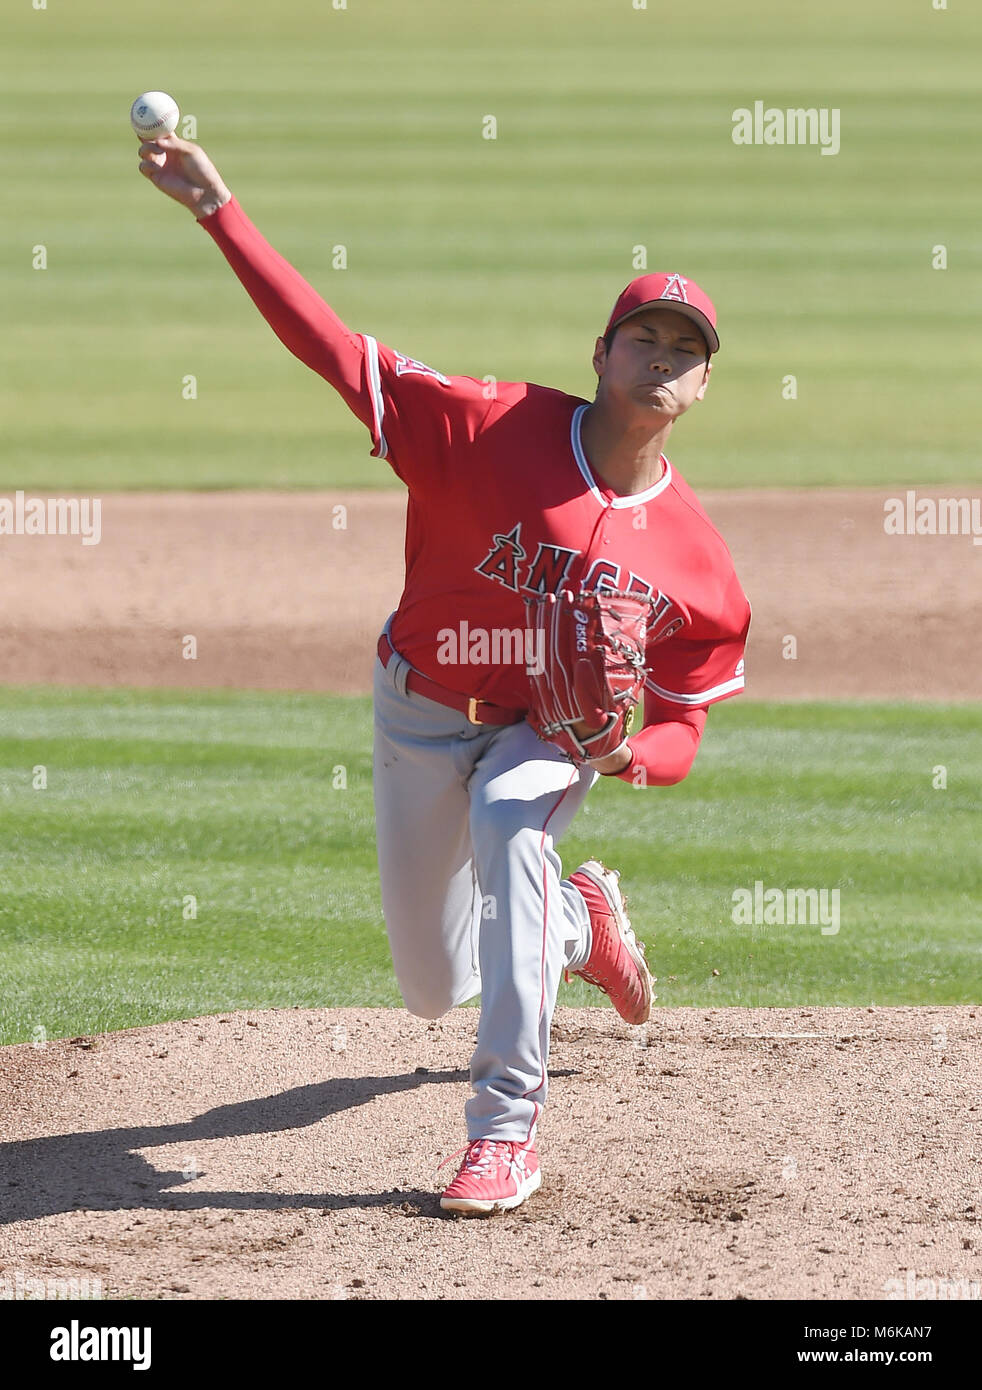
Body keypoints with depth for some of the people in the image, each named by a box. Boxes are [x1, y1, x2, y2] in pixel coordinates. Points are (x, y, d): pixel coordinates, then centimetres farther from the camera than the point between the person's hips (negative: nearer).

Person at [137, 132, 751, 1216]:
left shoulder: (695, 562, -16)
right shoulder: (498, 429, -23)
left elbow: (682, 729, -8)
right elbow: (338, 350, -28)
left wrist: (633, 753, -33)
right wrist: (219, 212, -37)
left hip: (554, 732, -1)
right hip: (423, 716, 1)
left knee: (510, 823, -38)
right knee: (431, 988, 11)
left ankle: (507, 1129, -34)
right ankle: (580, 921, 49)